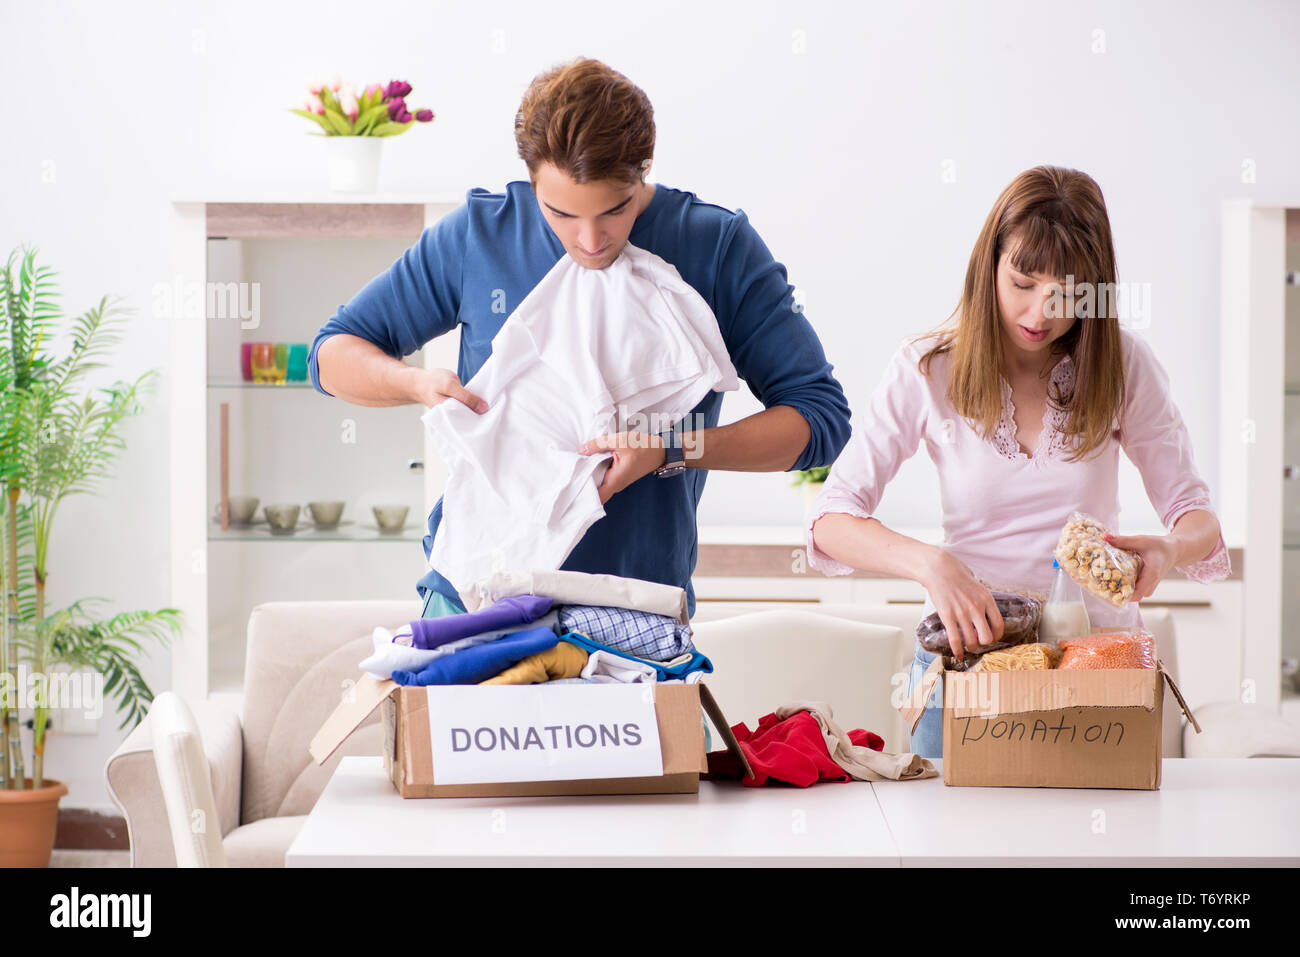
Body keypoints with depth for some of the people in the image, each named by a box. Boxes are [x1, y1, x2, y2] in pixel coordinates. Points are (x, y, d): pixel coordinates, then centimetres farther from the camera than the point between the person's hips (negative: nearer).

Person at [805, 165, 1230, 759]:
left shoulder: (1123, 364, -2)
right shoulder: (928, 369, -6)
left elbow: (1196, 517, 3)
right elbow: (831, 520, -10)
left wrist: (1169, 550, -22)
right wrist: (931, 564, -28)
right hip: (966, 650, -1)